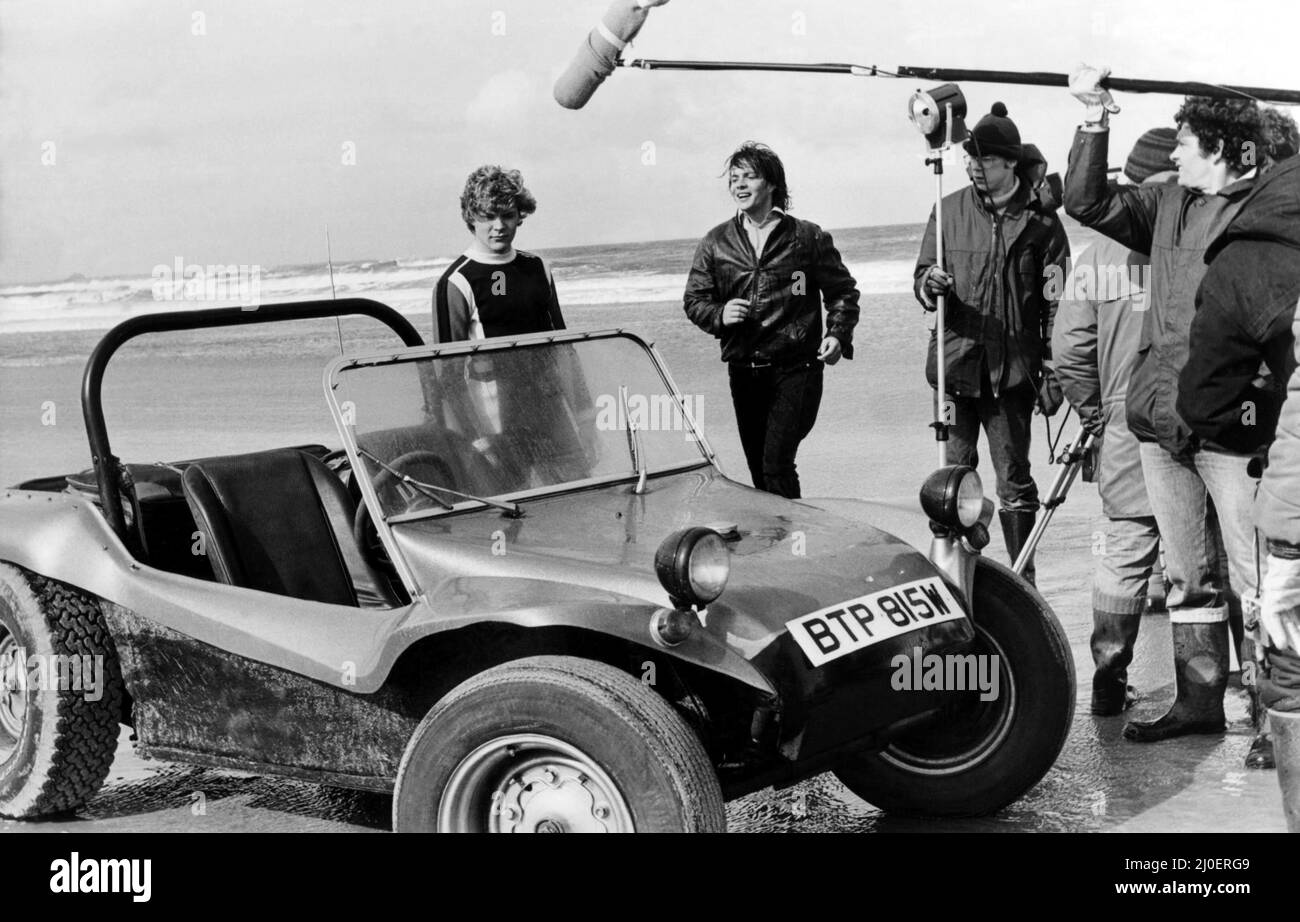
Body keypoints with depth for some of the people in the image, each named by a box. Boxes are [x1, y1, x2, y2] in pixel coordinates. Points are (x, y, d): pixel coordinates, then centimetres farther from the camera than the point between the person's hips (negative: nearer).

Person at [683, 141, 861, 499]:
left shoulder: (807, 237, 2)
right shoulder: (716, 242, 9)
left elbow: (842, 291, 9)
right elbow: (694, 300, 10)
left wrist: (838, 335, -8)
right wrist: (719, 315, -11)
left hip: (796, 368, -4)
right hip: (743, 371, 4)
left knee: (777, 465, -15)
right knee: (759, 468, 11)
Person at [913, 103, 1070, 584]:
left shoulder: (1040, 219, 0)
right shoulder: (949, 210, 7)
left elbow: (1055, 302, 1)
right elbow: (922, 279, 10)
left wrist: (1053, 372, -4)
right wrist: (930, 284, -14)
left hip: (1012, 369, -2)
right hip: (956, 362, 2)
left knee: (1014, 480, 5)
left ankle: (1023, 580, 14)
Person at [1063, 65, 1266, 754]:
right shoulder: (1167, 206, 14)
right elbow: (1086, 202, 13)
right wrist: (1094, 121, 5)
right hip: (1161, 419, 6)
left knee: (1256, 577, -5)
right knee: (1187, 574, 13)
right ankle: (1199, 700, 22)